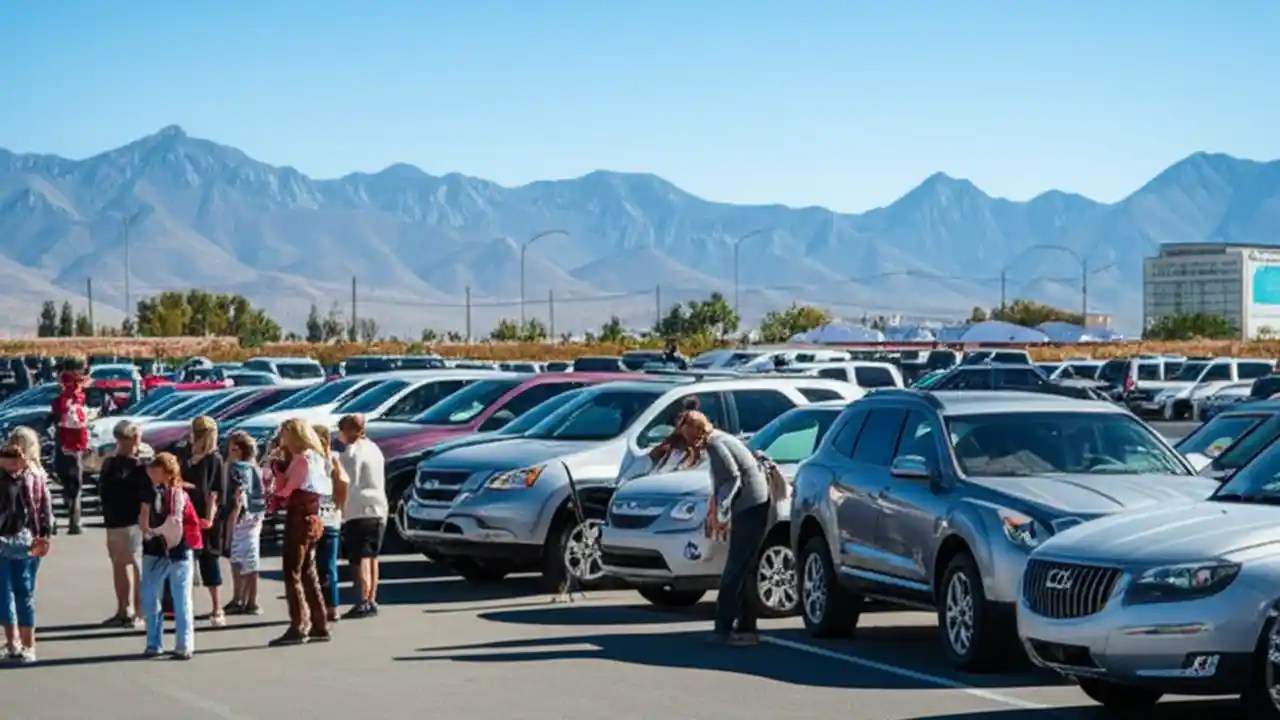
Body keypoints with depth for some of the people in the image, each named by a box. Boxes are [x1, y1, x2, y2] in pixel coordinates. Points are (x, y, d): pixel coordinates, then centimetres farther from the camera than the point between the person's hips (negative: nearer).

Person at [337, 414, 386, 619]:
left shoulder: (352, 452, -10)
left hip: (359, 511, -9)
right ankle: (371, 602, 14)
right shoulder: (374, 449, 16)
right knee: (371, 558, 12)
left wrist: (342, 510, -10)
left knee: (360, 560, -8)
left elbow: (348, 483, -15)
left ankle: (363, 603, -11)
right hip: (378, 509, 9)